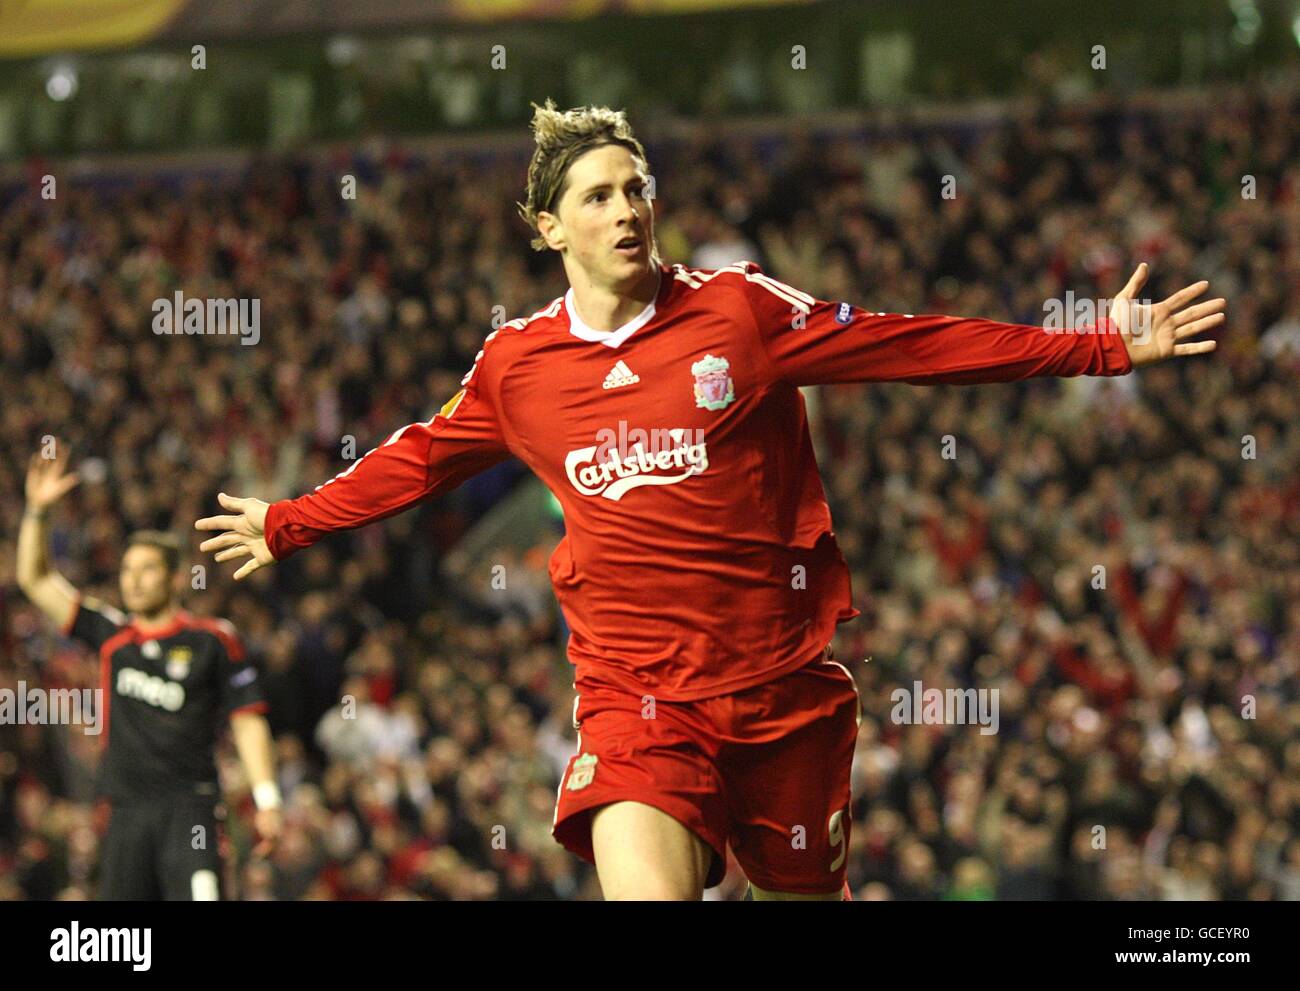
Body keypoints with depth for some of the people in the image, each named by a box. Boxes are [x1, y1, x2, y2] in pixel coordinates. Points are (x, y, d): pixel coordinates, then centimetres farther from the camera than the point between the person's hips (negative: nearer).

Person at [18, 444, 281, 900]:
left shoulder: (212, 641, 2)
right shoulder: (112, 636, 13)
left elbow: (247, 720, 3)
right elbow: (35, 579, 15)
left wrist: (266, 799, -5)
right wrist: (37, 509, 3)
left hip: (189, 806, -5)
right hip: (128, 809, 5)